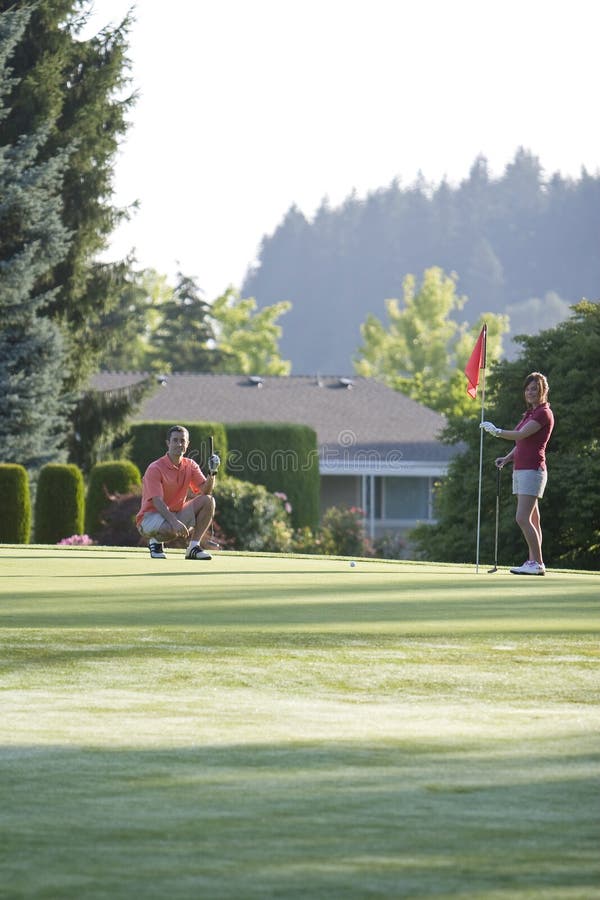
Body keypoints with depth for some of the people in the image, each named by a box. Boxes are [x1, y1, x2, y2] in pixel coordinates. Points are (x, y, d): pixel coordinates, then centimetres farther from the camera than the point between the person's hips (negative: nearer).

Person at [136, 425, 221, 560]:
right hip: (151, 516, -6)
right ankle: (155, 541, -3)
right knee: (172, 529, -40)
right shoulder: (155, 469, -16)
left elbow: (205, 490, -7)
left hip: (176, 514, 6)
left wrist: (212, 473, -26)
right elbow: (157, 502, -25)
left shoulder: (190, 466, 4)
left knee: (208, 501, -14)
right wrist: (174, 522, -39)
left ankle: (194, 546, -12)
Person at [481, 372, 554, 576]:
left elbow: (521, 435, -21)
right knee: (531, 520, 8)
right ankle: (533, 562, 7)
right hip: (520, 470, 10)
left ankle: (537, 563, -14)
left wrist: (497, 431, -15)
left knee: (523, 518, -16)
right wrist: (507, 458, 9)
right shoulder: (529, 413, 20)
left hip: (532, 470, -10)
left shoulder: (544, 413, -10)